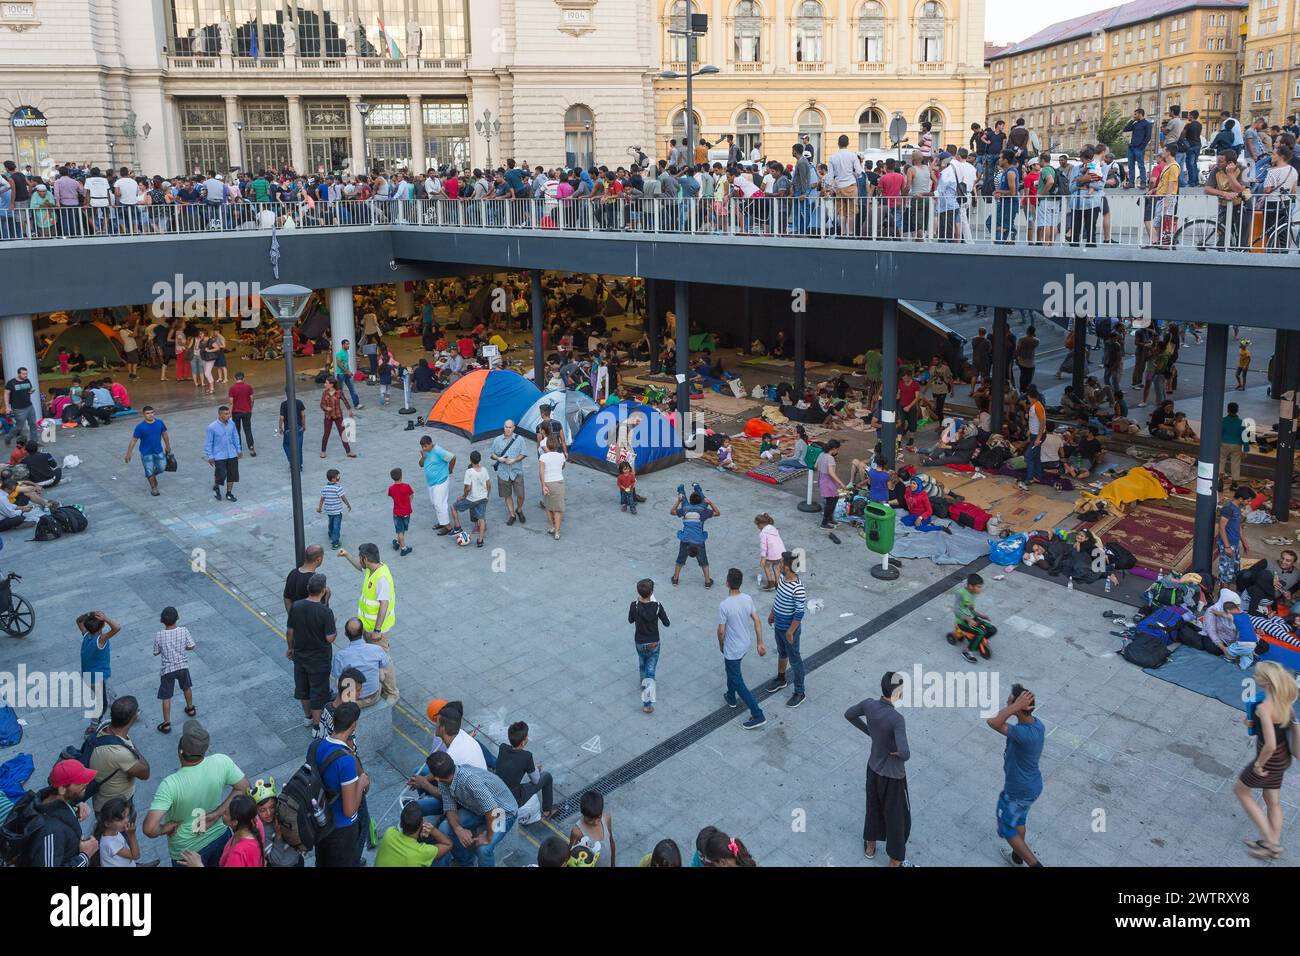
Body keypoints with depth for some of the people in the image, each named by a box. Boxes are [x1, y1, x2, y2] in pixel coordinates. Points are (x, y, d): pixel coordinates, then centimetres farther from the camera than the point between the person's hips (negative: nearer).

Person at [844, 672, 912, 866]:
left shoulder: (869, 705, -15)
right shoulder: (897, 720, -33)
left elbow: (849, 714, 6)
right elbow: (905, 754, -40)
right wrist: (898, 753, -17)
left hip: (873, 769, 6)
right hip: (892, 777, -6)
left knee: (873, 809, 29)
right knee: (897, 819, 17)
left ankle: (870, 846, 51)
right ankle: (895, 862, 35)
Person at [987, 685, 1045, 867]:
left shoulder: (1024, 734, -39)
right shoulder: (1038, 724, -10)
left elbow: (992, 722, -47)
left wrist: (1016, 706, -44)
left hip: (1018, 792, -8)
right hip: (1033, 786, 8)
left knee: (1007, 829, 16)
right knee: (1019, 821, 31)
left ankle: (1034, 864, 20)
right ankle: (1017, 858, 51)